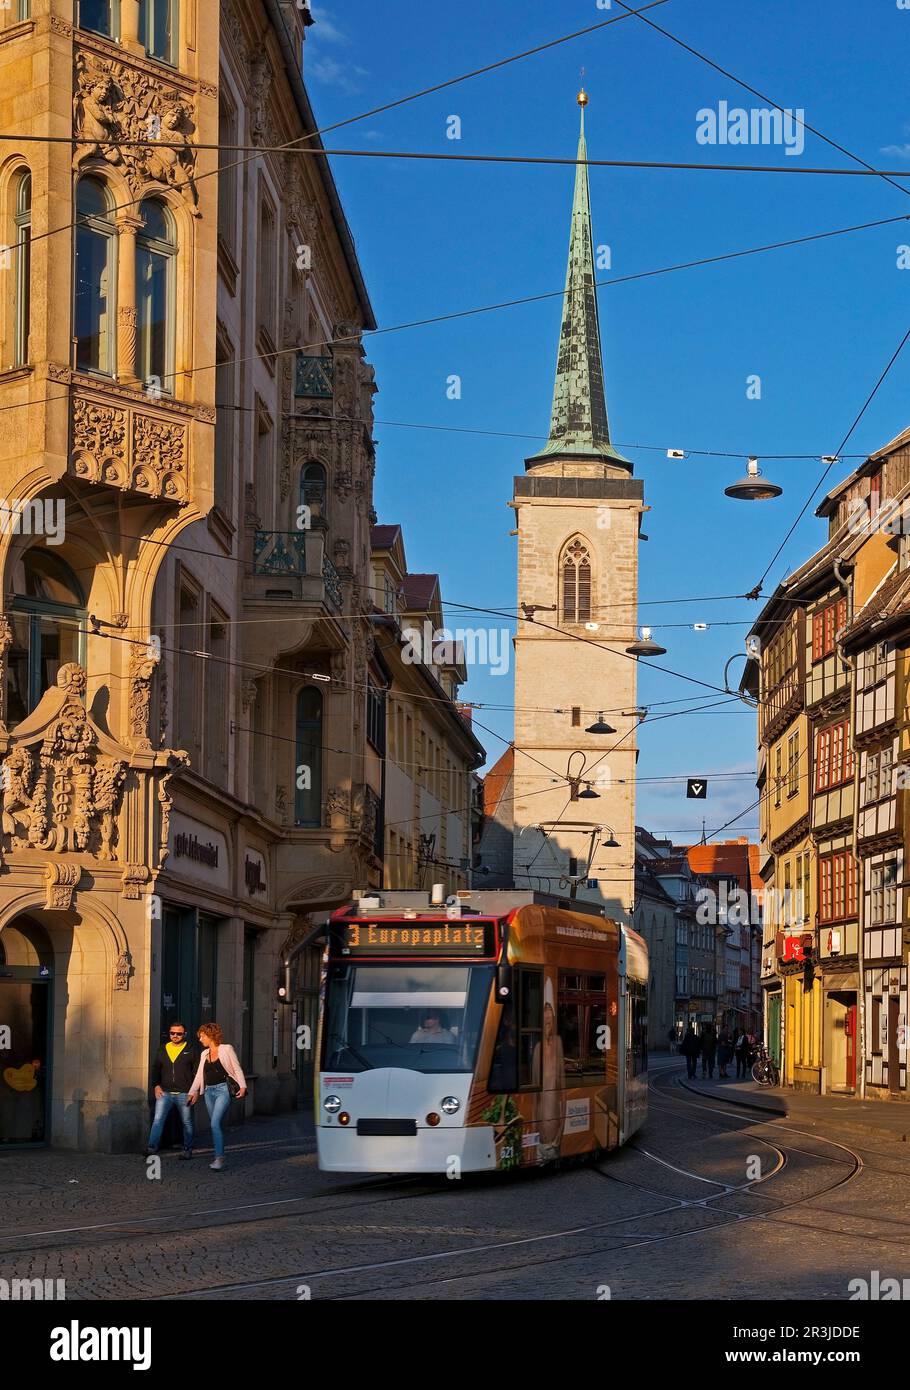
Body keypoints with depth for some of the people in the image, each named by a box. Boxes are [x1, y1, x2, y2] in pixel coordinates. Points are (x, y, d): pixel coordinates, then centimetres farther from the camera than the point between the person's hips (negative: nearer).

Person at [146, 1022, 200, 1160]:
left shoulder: (191, 1049, 2)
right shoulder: (162, 1049, 13)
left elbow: (197, 1071, 0)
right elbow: (155, 1068, 17)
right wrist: (156, 1085, 3)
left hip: (184, 1093, -2)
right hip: (165, 1092, 2)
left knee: (187, 1123, 6)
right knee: (158, 1120, -10)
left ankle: (187, 1149, 17)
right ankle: (152, 1147, -13)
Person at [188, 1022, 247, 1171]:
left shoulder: (226, 1049, -2)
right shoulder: (204, 1054, 15)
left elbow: (237, 1069, -3)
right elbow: (199, 1075, 20)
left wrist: (243, 1087, -13)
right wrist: (192, 1092, 16)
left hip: (222, 1090, -7)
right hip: (209, 1091, 7)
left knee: (215, 1123, -18)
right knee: (215, 1125, 8)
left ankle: (219, 1158, -19)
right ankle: (219, 1157, 14)